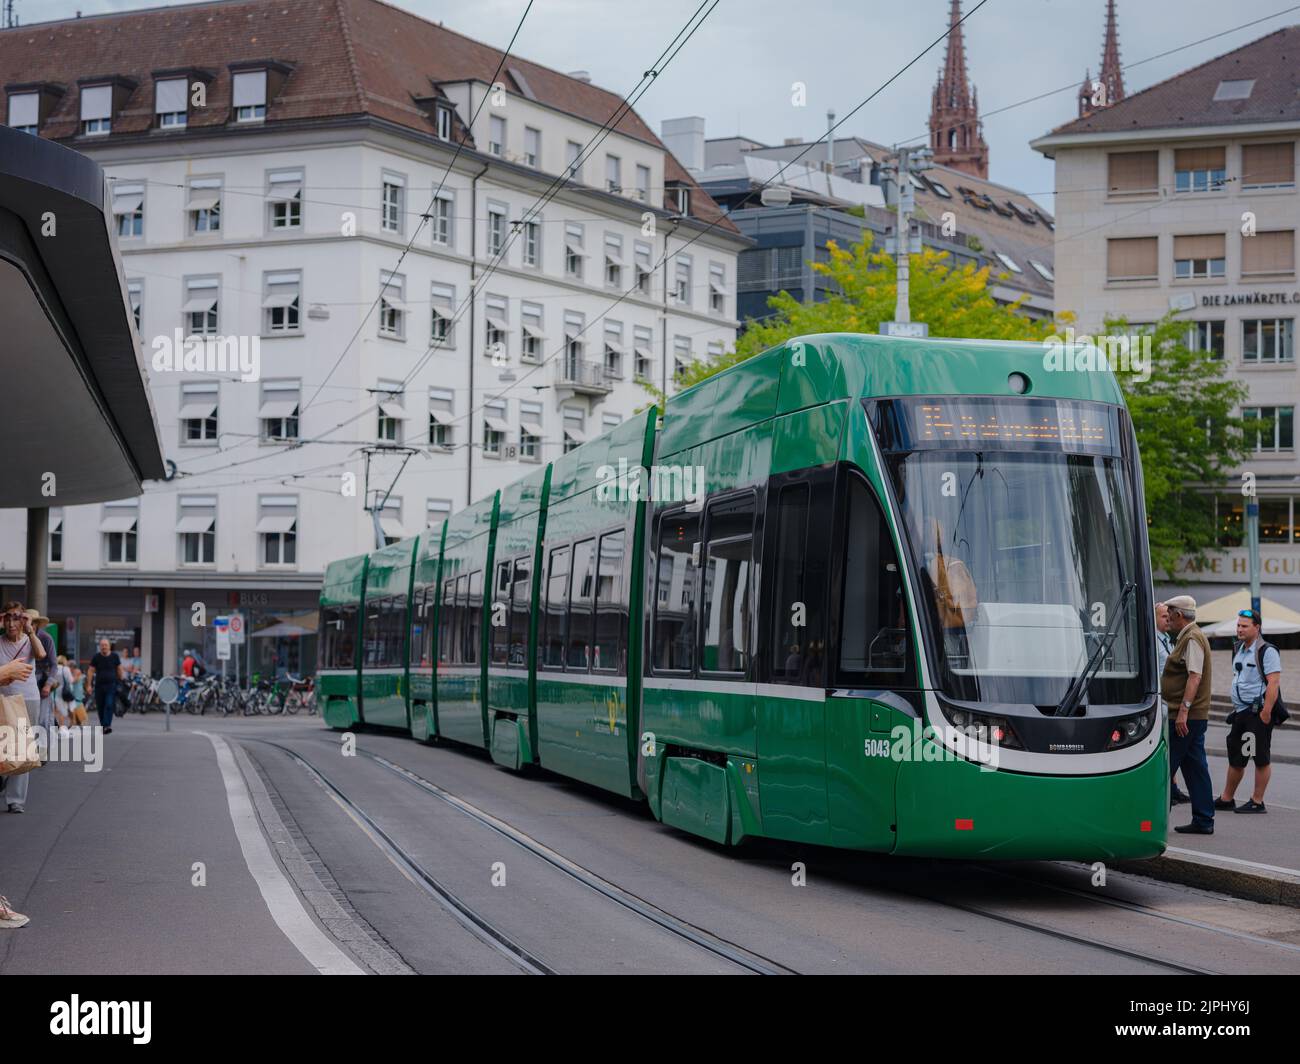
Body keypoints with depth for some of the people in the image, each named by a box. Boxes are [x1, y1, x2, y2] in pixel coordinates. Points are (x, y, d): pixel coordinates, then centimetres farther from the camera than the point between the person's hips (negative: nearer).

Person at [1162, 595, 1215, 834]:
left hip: (1185, 718, -10)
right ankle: (1203, 821, 8)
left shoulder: (1192, 639, -13)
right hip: (1195, 716, 10)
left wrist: (1183, 711, -27)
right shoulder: (1188, 637, 19)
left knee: (1164, 765, -5)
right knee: (1195, 766, 8)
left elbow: (1194, 677, -22)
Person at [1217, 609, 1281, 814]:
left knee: (1261, 759, -1)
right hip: (1240, 712, 9)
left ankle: (1257, 802, 4)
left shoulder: (1267, 651, -11)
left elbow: (1273, 683, -18)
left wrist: (1266, 712, -23)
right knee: (1235, 757, 14)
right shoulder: (1239, 650, 14)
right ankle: (1227, 799, 22)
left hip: (1258, 712, -9)